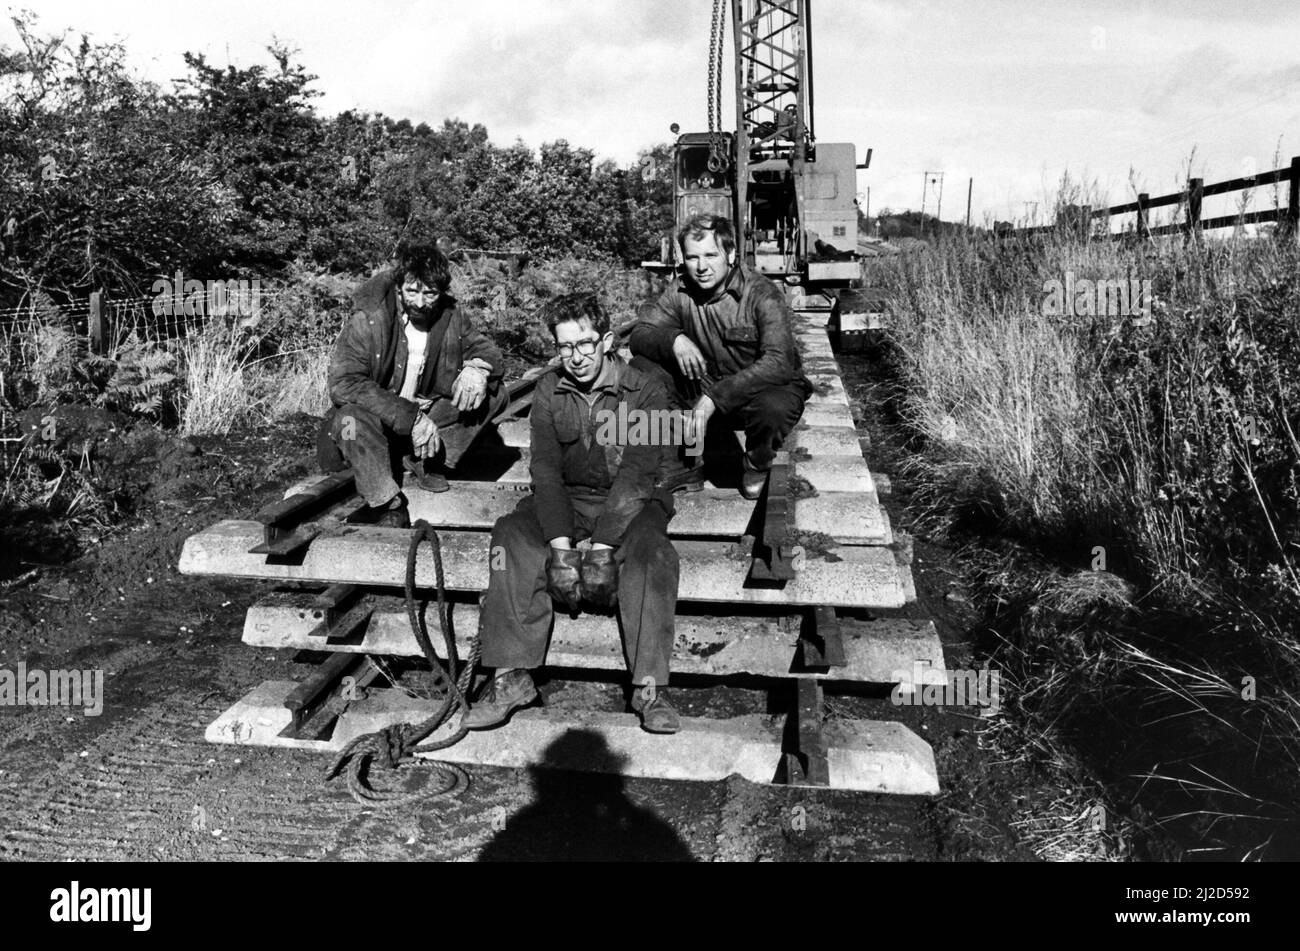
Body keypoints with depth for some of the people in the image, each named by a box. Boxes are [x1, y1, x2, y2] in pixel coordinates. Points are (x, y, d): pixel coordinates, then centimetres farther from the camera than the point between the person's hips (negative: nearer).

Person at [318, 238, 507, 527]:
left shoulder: (451, 316, -6)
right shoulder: (368, 319, -19)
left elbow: (485, 349, 5)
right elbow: (343, 383, -27)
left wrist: (478, 367, -23)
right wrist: (410, 416, -35)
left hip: (425, 419, 4)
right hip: (374, 422, -4)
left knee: (494, 393, -10)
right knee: (352, 419, -39)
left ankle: (429, 460, -9)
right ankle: (389, 511, -24)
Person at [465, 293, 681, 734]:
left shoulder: (645, 391, -11)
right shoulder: (549, 392, 0)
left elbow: (636, 472, -19)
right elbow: (546, 469, -8)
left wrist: (602, 548, -28)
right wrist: (560, 545, -22)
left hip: (630, 499, -3)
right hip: (568, 497, 3)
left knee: (650, 549, -33)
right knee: (511, 535, -24)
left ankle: (649, 687, -29)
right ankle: (511, 676, -23)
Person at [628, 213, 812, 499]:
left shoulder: (763, 295, -20)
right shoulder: (681, 291, -4)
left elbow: (779, 363, -31)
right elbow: (638, 335, -6)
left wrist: (714, 398, -38)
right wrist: (674, 339, -31)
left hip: (762, 389, -4)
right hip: (704, 389, 5)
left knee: (774, 408, -40)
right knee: (641, 368, -14)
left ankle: (757, 466, -1)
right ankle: (680, 469, -3)